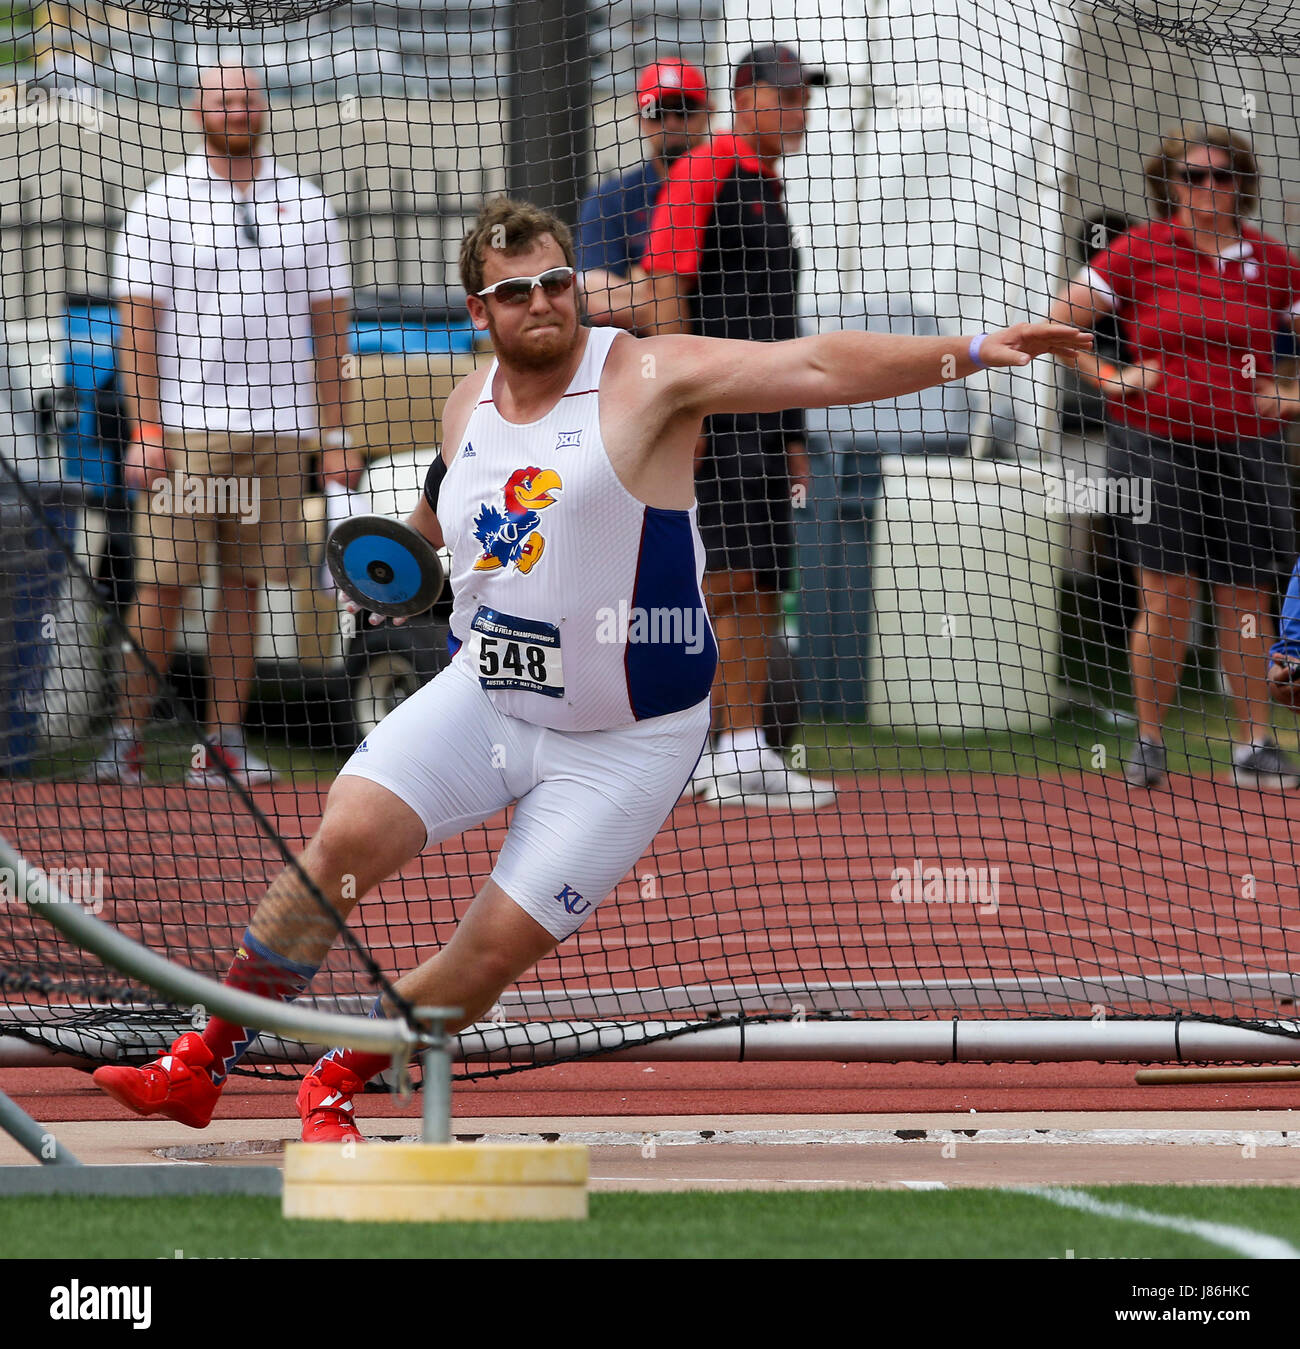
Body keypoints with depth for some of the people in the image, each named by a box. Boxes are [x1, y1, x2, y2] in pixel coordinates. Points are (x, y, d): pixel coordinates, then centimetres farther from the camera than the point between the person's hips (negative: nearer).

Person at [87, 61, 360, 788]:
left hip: (278, 428, 2)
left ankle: (225, 742, 5)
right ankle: (129, 738, 0)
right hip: (184, 426, -2)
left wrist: (336, 436, 5)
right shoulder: (160, 206, 4)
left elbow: (329, 326, 11)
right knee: (162, 585, -5)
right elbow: (138, 326, 0)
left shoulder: (305, 205, 11)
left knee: (245, 585, 3)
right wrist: (145, 432, -9)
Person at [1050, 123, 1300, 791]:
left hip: (1246, 447, 2)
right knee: (1166, 597, -6)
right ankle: (1147, 743, 5)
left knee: (1245, 598, 3)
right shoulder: (1140, 251, -1)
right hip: (1156, 440, -2)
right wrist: (1110, 380, -1)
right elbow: (1059, 322, 3)